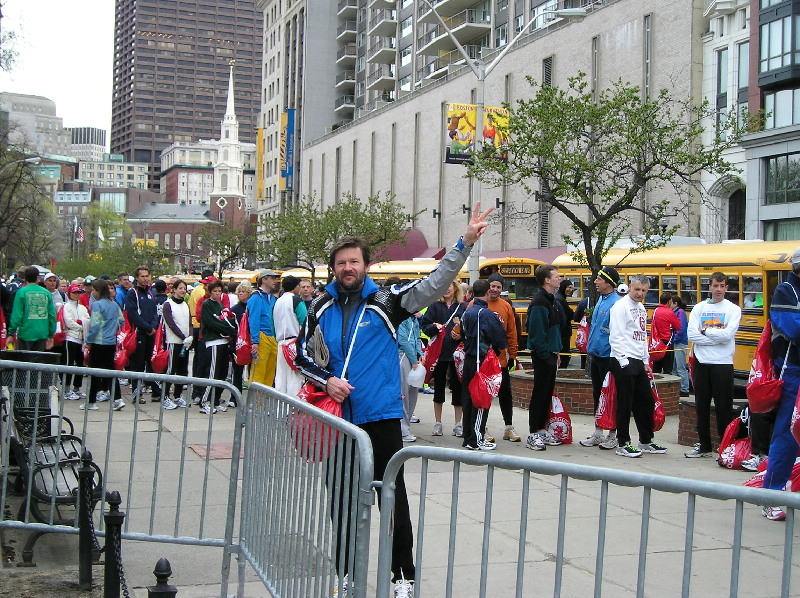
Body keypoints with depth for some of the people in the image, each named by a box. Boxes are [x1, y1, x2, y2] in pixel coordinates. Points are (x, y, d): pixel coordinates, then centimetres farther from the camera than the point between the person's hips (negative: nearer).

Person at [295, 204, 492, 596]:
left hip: (381, 416, -3)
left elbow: (434, 284, -12)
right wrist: (327, 381, -8)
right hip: (337, 417, 3)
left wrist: (465, 243, -22)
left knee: (393, 497, 3)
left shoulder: (384, 301, -3)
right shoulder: (322, 308, 6)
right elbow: (304, 356, 11)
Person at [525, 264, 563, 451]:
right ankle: (533, 435, 1)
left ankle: (541, 430, 22)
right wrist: (546, 355, -20)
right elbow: (537, 333, -21)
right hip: (542, 356, -10)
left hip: (550, 354, 10)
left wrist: (556, 352, 16)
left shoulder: (550, 300, 15)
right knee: (540, 393, -5)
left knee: (547, 393, 13)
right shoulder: (539, 302, -17)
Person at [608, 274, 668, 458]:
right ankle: (623, 444, 4)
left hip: (638, 362, 9)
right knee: (625, 403, -4)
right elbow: (616, 336, -15)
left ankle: (646, 441, 24)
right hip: (624, 362, -9)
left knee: (646, 401, 13)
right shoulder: (620, 306, -9)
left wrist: (646, 361, 18)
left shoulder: (641, 309, 18)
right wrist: (624, 361, -19)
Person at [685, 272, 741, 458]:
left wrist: (704, 331, -6)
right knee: (702, 406, 10)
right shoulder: (699, 308, 7)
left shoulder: (733, 309, 0)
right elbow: (691, 334, -6)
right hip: (702, 363, 3)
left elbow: (727, 334, -15)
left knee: (724, 407, 0)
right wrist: (716, 336, -12)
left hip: (723, 364, -3)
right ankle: (704, 445, 20)